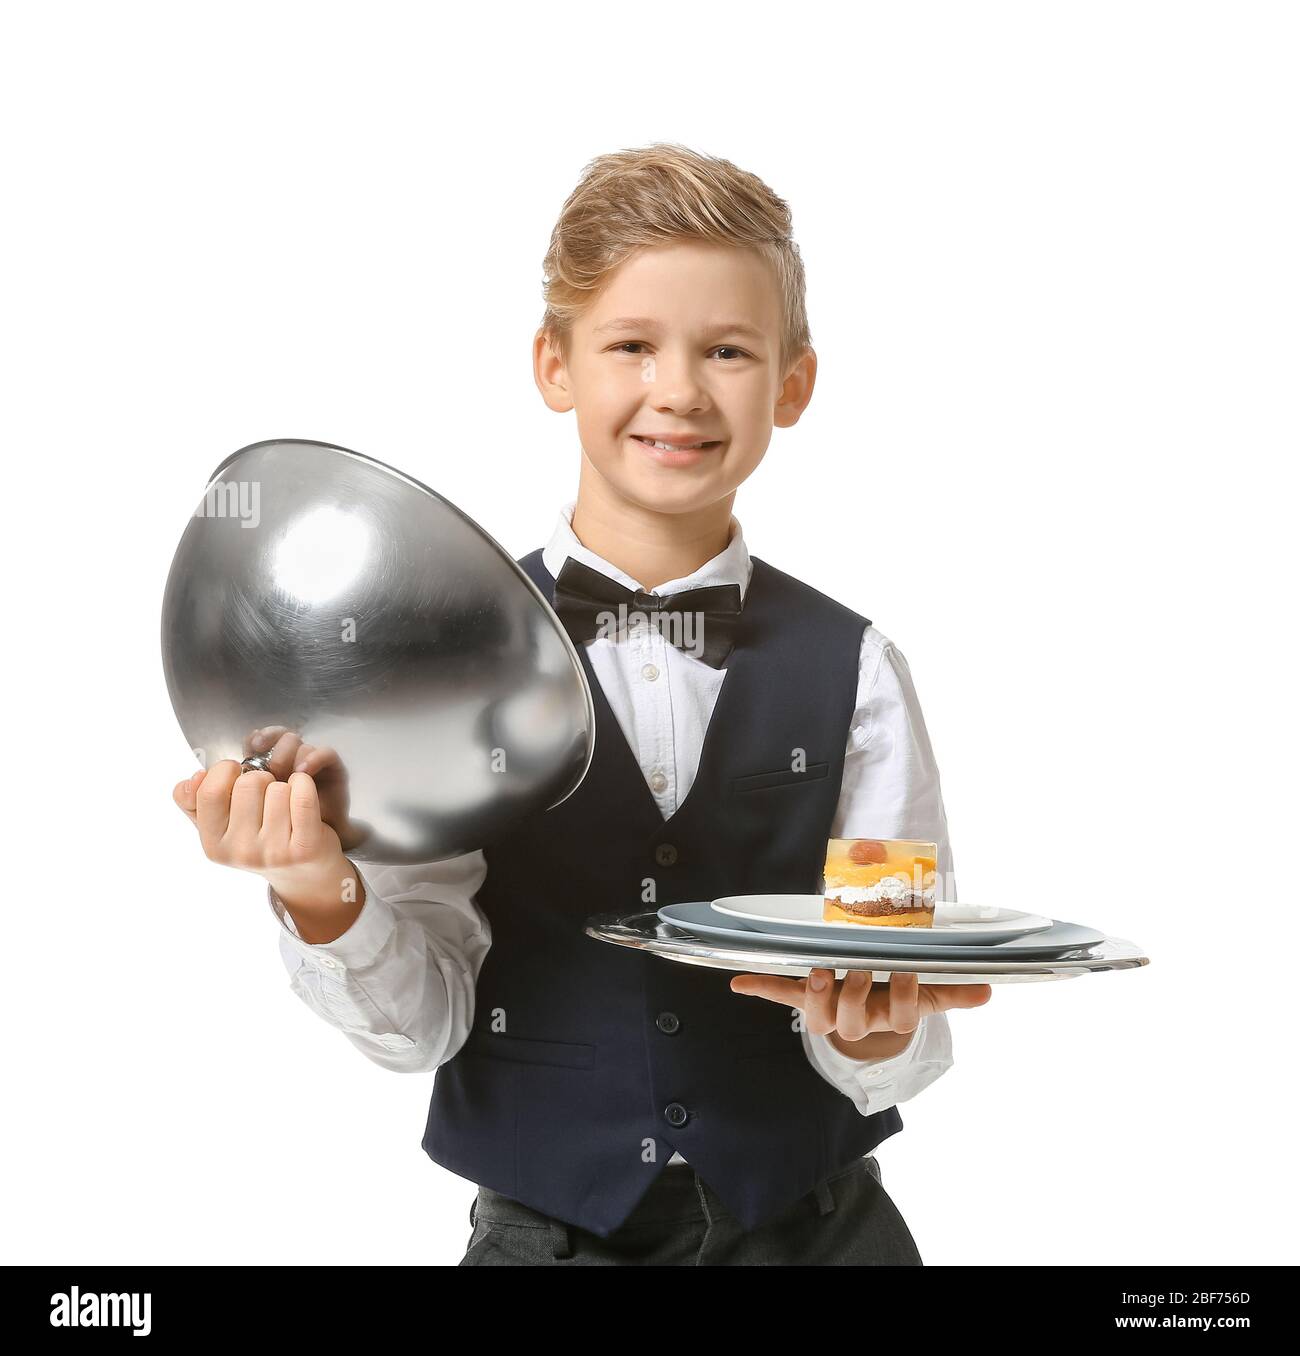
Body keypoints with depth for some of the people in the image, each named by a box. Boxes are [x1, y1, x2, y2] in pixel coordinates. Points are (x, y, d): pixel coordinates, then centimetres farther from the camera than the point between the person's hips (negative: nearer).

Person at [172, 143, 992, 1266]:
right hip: (544, 1232, -1)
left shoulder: (851, 668, -6)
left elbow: (900, 1061, -6)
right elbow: (422, 1024, -10)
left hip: (813, 1228, 1)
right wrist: (324, 901, -27)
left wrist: (867, 1024, -26)